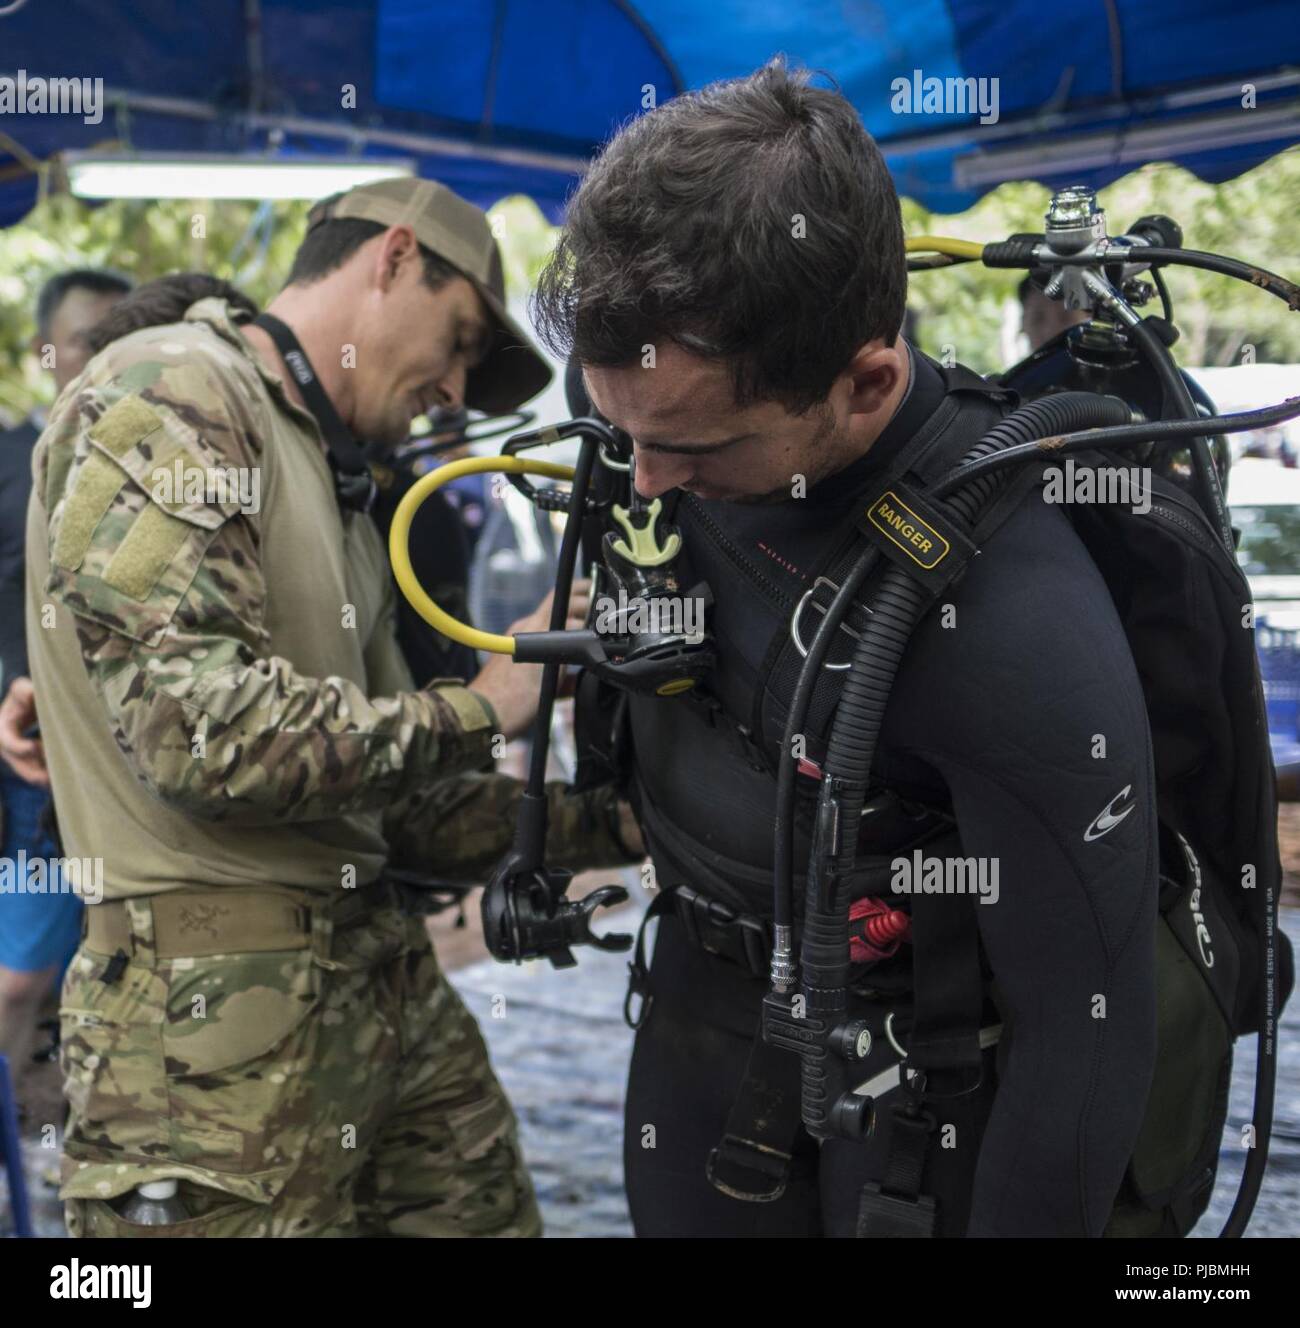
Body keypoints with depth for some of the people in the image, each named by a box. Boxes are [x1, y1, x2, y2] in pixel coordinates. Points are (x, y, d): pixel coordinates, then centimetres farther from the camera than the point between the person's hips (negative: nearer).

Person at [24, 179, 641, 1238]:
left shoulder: (333, 485, 20)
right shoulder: (169, 399, -10)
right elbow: (201, 732, -22)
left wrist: (606, 825, 9)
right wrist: (477, 707, -10)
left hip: (388, 981, 9)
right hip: (220, 1006, -9)